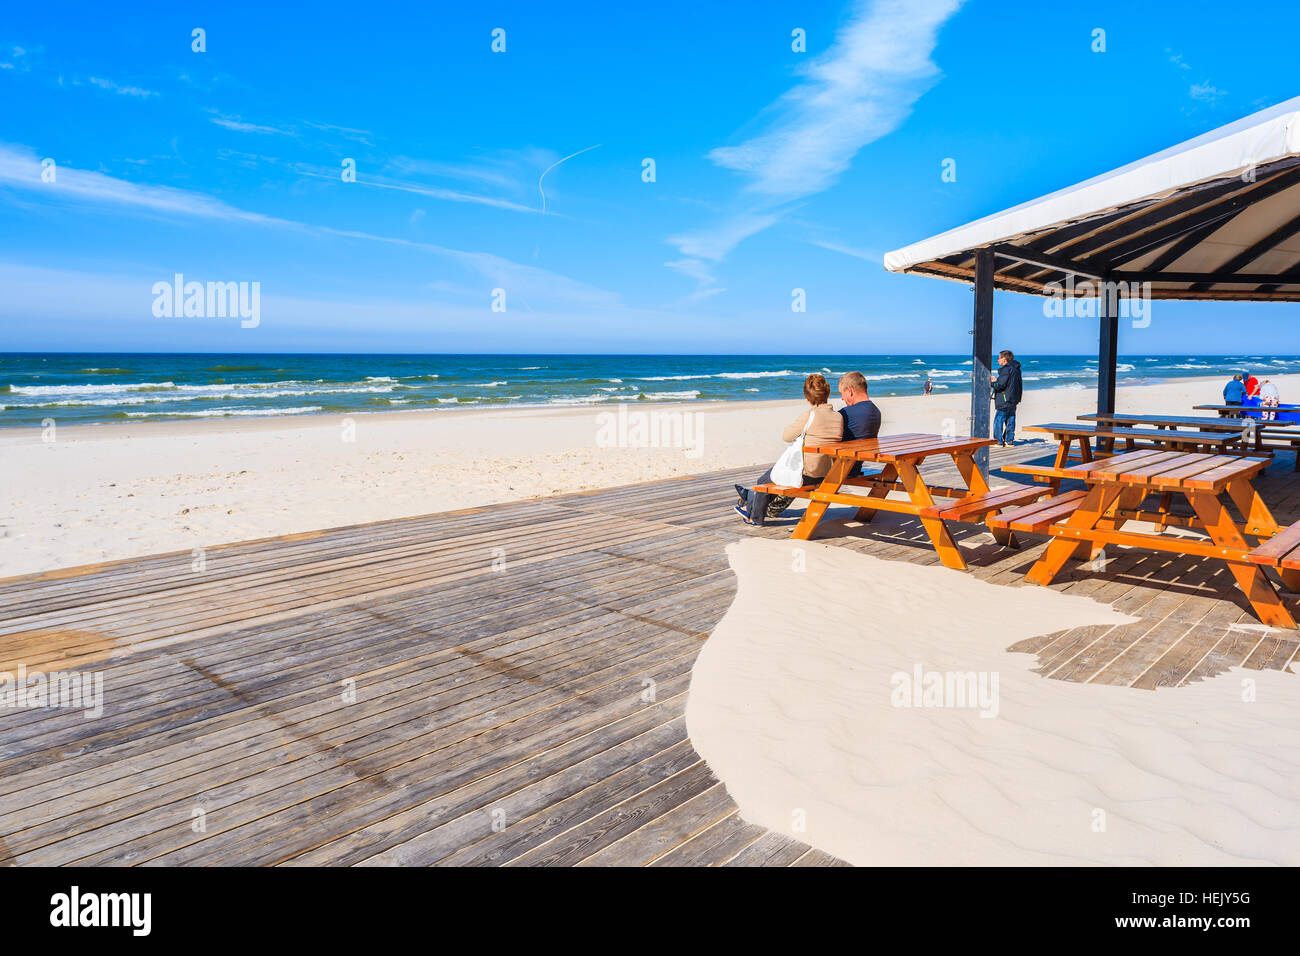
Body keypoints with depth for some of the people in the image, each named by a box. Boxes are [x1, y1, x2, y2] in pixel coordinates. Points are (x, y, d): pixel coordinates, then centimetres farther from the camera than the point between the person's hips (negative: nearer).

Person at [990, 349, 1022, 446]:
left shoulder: (1006, 370, -15)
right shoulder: (1015, 369, 14)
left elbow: (1000, 385, -19)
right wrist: (996, 380, 20)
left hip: (1005, 400, -10)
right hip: (1013, 400, 10)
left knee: (998, 420, -6)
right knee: (1010, 420, 12)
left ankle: (998, 441, -7)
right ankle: (1009, 440, 16)